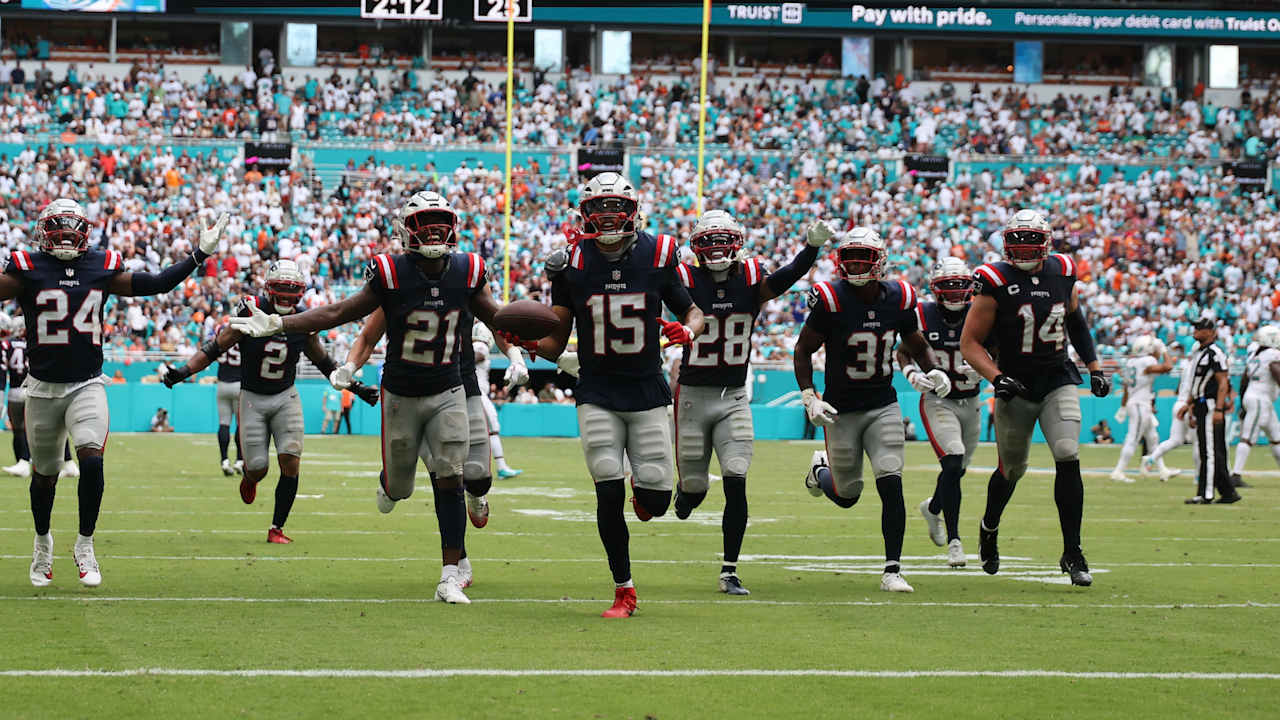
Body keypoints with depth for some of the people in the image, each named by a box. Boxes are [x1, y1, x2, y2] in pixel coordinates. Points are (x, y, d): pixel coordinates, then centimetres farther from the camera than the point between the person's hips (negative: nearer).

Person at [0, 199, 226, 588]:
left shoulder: (102, 267, 5)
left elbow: (155, 284, 10)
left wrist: (200, 254, 7)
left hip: (87, 386, 1)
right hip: (44, 388, -1)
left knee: (91, 459, -19)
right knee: (44, 474, 10)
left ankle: (85, 544, -4)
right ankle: (42, 541, 35)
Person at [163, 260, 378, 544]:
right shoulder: (251, 313, -13)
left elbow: (323, 361, 11)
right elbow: (216, 347, -9)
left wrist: (355, 387, 11)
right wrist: (184, 371, -20)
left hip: (285, 397, 2)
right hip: (252, 398, -2)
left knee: (290, 462, -13)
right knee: (258, 468, -4)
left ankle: (277, 528, -3)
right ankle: (249, 478, 36)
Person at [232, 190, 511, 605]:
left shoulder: (467, 272, -6)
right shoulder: (391, 274, -14)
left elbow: (498, 318, 11)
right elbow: (338, 314, -9)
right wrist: (274, 325, -16)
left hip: (447, 394, 1)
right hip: (401, 394, -1)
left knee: (450, 483, -10)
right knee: (400, 487, 11)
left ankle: (450, 577, -8)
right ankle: (390, 484, 52)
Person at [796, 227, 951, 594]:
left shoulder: (898, 299, -4)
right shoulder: (831, 299, -14)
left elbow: (918, 346, 12)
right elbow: (803, 350, -5)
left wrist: (935, 371, -8)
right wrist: (809, 398, -15)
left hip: (883, 406, 2)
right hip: (841, 409, -2)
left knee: (891, 484, -13)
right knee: (847, 496, 10)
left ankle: (892, 571, -7)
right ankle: (821, 470, 47)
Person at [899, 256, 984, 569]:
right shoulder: (923, 317, -9)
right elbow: (903, 352, 4)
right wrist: (911, 373, -16)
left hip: (970, 402, 4)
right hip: (937, 401, -4)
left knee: (957, 470, 15)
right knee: (952, 463, -21)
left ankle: (932, 507, 48)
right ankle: (953, 539, -15)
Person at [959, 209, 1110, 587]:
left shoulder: (1062, 275, 1)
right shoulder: (996, 283, -11)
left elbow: (1076, 321, 21)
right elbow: (970, 343, -9)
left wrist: (1094, 366, 15)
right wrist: (996, 377, -23)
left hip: (1058, 381, 2)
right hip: (1017, 385, -2)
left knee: (1068, 457, -16)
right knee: (1012, 469, 9)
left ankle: (1072, 553, -10)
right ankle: (989, 528, 42)